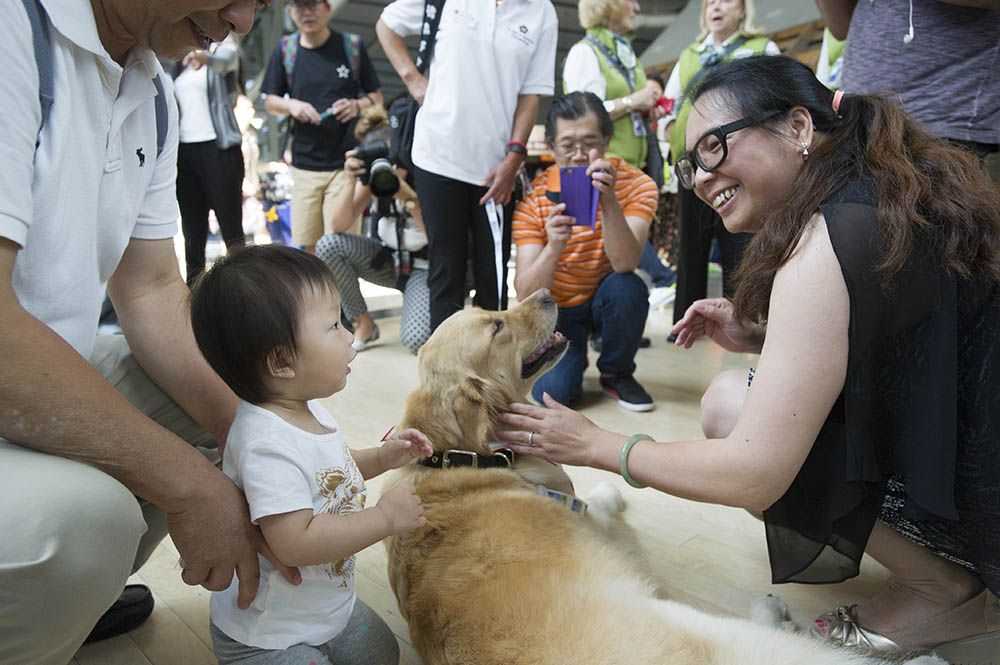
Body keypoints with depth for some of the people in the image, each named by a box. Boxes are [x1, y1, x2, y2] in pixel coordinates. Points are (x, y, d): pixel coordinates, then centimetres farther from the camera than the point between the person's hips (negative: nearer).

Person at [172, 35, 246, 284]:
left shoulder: (223, 45, 0)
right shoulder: (179, 61, 17)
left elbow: (223, 60, -25)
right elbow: (174, 103, 19)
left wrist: (204, 57, -48)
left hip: (219, 147, -6)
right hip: (184, 149, 6)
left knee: (231, 227, -7)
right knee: (192, 228, 8)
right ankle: (193, 284, 15)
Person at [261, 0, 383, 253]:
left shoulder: (352, 45, -2)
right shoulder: (285, 49, 3)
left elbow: (377, 97, 5)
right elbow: (269, 100, 11)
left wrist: (358, 105, -17)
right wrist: (291, 105, -11)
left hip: (345, 162, -3)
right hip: (304, 163, 3)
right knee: (308, 242, 10)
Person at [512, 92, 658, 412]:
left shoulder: (636, 184, -16)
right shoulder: (533, 198, -16)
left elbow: (625, 265, -31)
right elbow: (526, 293, -24)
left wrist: (608, 202, -46)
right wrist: (553, 247, -44)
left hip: (607, 302, 2)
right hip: (556, 308, -1)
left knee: (628, 287, -33)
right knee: (552, 391, -25)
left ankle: (616, 374, -4)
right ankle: (574, 359, 13)